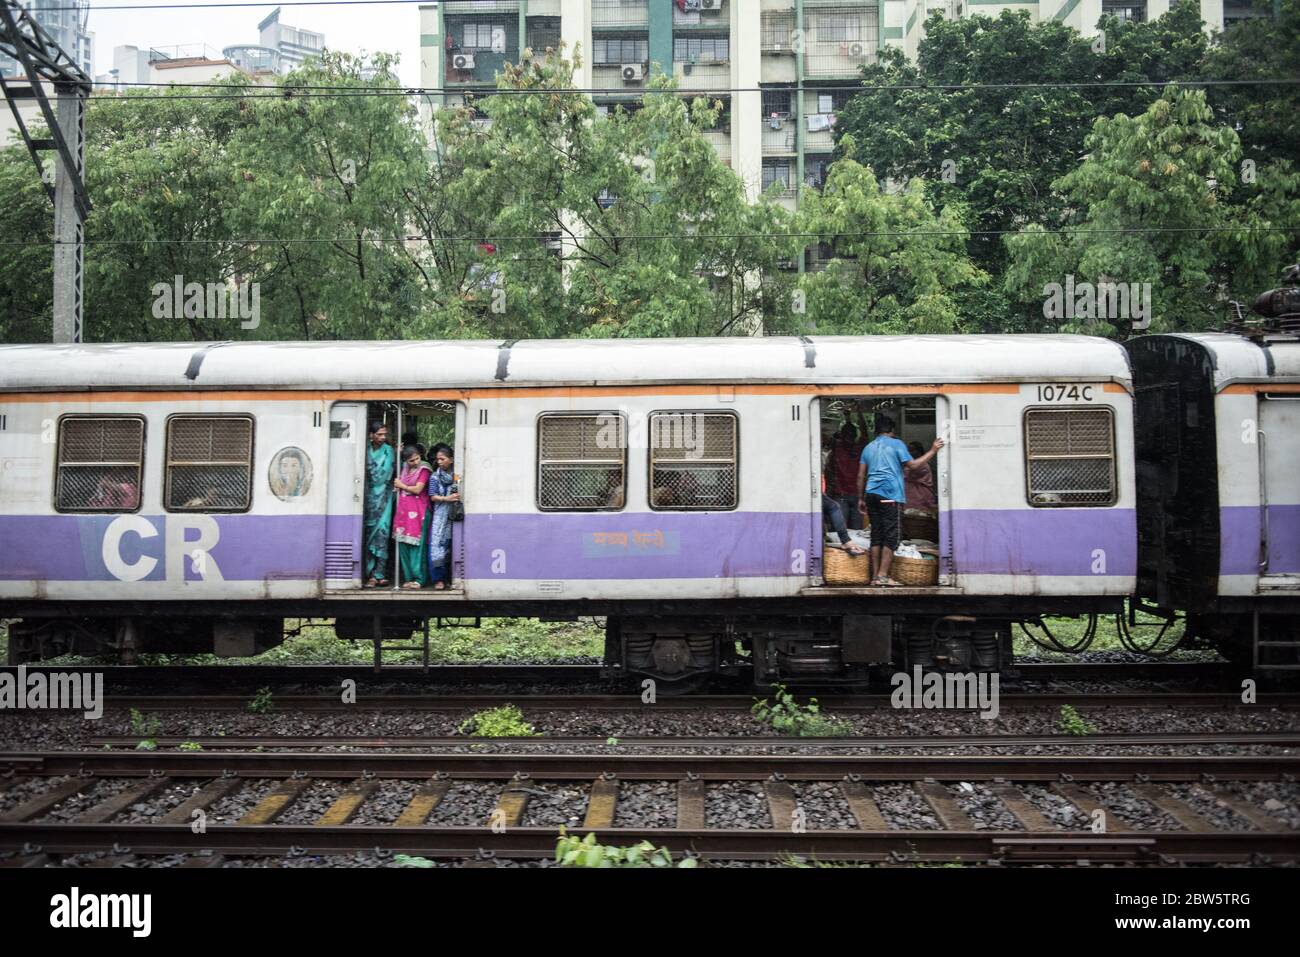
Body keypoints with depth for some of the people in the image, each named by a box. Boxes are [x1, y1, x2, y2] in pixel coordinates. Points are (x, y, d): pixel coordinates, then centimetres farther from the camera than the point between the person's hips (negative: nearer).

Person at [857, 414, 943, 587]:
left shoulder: (868, 448, 17)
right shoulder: (896, 444, 2)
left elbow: (861, 476, 15)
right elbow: (912, 465, -4)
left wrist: (861, 498, 22)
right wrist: (933, 451, 3)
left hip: (871, 494, 6)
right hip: (890, 495, -6)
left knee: (876, 535, 8)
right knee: (890, 537, -5)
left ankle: (876, 576, 5)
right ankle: (883, 576, -12)